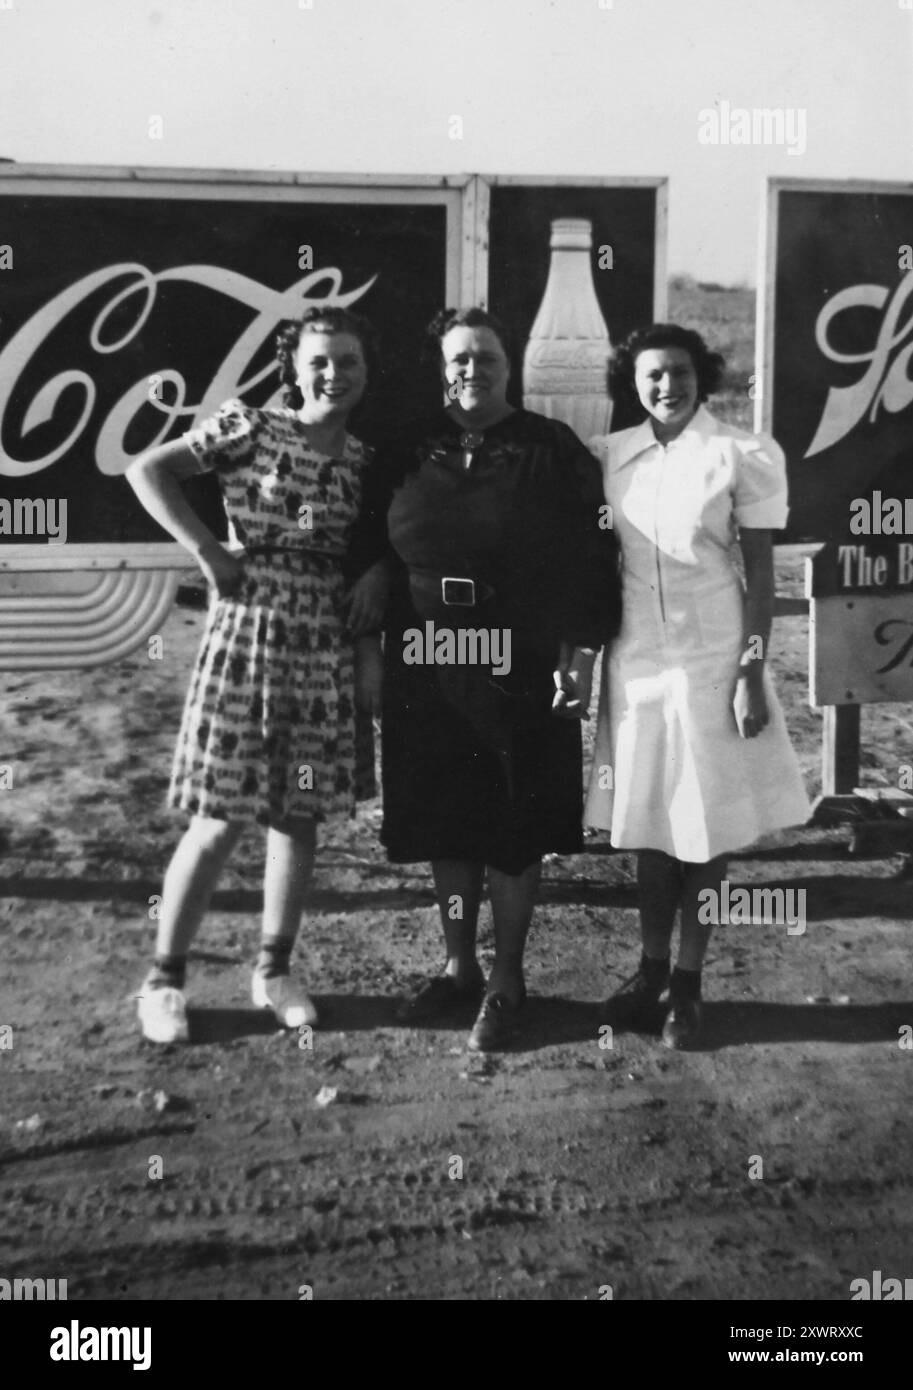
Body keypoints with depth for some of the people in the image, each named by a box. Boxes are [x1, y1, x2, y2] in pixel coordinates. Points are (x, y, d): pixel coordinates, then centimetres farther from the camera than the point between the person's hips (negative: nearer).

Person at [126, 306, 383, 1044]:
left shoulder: (364, 461, 8)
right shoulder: (249, 428, -4)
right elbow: (147, 470, -9)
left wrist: (373, 649, 0)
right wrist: (209, 551, -13)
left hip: (327, 655, 4)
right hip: (247, 640, -4)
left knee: (300, 815, 8)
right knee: (223, 818, -3)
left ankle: (274, 970, 23)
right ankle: (165, 976, 11)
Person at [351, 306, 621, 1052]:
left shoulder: (552, 450, -2)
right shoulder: (407, 451, 7)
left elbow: (591, 558, -5)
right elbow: (374, 549, 12)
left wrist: (581, 654, -11)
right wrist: (371, 647, 7)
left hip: (520, 674, -3)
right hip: (425, 670, 3)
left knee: (514, 827, 4)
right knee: (442, 821, 11)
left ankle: (507, 979, 19)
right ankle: (457, 966, 28)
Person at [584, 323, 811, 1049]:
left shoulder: (742, 455, -8)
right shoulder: (609, 455, 1)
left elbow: (761, 570, -7)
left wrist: (752, 673, -11)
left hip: (711, 658, -3)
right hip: (634, 657, 3)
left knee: (707, 821, 5)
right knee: (647, 817, 12)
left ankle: (689, 982, 16)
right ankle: (651, 967, 26)